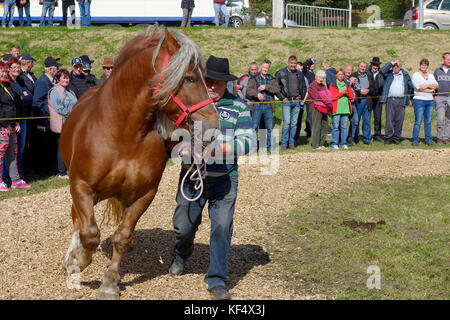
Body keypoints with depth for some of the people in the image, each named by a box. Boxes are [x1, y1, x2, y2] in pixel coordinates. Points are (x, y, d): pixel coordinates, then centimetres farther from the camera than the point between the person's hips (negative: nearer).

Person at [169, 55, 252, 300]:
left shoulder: (238, 107, 0)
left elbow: (246, 142, -7)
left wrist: (218, 148, -24)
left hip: (225, 178, -1)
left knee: (222, 227, -4)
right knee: (184, 225, 7)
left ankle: (217, 280, 7)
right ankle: (181, 255, 42)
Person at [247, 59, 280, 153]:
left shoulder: (272, 79, 13)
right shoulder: (254, 79, 8)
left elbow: (277, 89, -3)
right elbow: (248, 90, -6)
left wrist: (266, 87, -14)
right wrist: (257, 93, -24)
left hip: (268, 106, 2)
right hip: (257, 106, -2)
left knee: (270, 127, 3)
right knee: (254, 127, -5)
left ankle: (270, 147, 12)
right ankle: (253, 148, 0)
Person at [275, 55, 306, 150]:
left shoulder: (299, 74, 13)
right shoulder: (281, 73, 0)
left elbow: (304, 87, 24)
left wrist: (301, 97, 10)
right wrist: (282, 98, -5)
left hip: (296, 101, 4)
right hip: (286, 101, -4)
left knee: (294, 123, 4)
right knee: (287, 122, -13)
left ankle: (291, 142, 11)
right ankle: (284, 143, -7)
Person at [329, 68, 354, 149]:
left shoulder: (347, 85, 18)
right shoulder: (332, 85, 5)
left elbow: (352, 96, 13)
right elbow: (332, 97, -6)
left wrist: (347, 92, -6)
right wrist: (341, 93, -12)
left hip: (345, 109, 4)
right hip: (336, 109, -4)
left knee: (344, 127, 4)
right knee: (335, 127, -5)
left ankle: (343, 143, 10)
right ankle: (334, 143, 0)